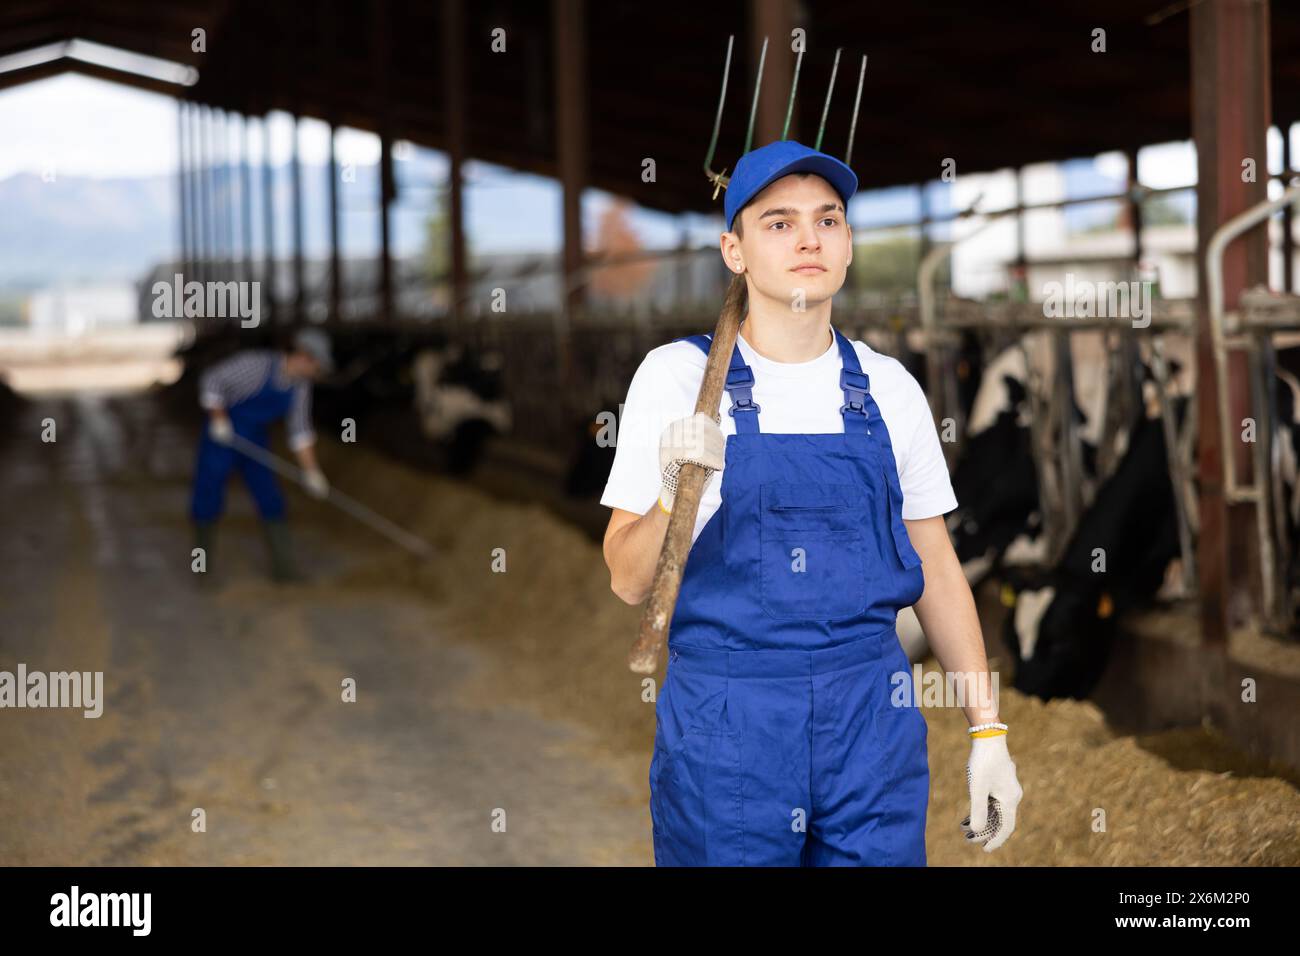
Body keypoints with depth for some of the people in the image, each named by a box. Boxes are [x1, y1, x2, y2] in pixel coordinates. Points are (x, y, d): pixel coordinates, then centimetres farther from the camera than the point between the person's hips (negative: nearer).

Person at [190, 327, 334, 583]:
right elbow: (212, 380, -18)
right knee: (208, 502, 0)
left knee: (271, 503, -4)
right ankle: (203, 569, 17)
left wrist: (312, 472, -5)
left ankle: (283, 568, 3)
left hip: (254, 444, 5)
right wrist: (219, 419, -25)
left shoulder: (301, 386, -6)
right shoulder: (256, 363, -25)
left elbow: (300, 432, 1)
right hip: (220, 439, -5)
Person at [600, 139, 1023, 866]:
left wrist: (989, 731, 9)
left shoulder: (889, 388, 5)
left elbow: (938, 570, 12)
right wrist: (671, 497, -23)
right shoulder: (677, 376, -3)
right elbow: (629, 581, -4)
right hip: (723, 721, -2)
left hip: (874, 718, 2)